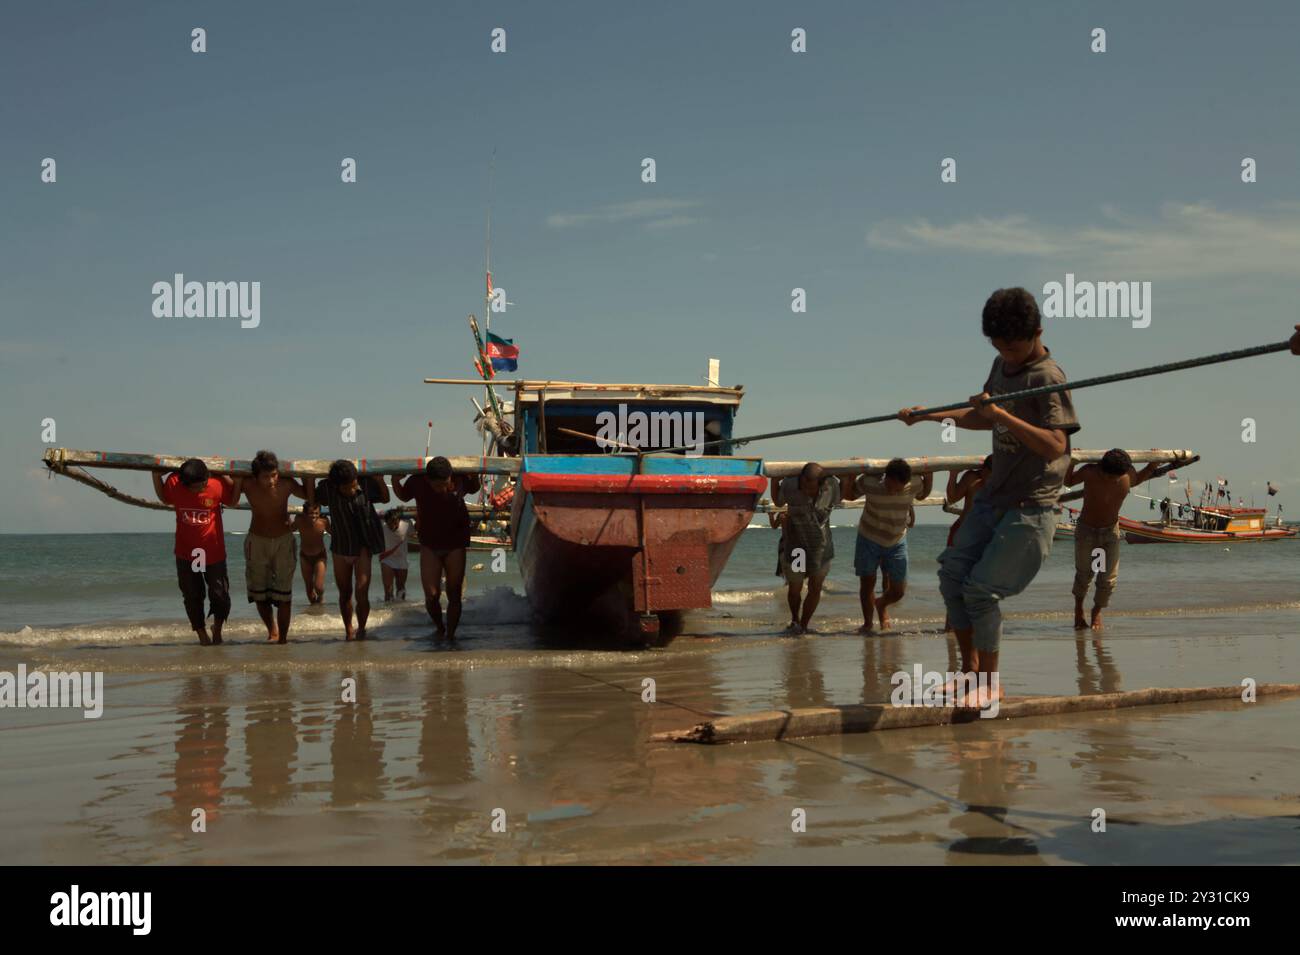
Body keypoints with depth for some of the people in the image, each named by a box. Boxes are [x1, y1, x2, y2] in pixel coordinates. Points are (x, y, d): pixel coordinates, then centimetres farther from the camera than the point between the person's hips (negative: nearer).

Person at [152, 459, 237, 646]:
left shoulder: (218, 485, -18)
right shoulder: (174, 483, -13)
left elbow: (233, 499, 2)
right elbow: (164, 498, 10)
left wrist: (237, 480, -14)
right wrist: (157, 476, -2)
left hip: (214, 552, -1)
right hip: (185, 552, 2)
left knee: (220, 595, 1)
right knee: (192, 597, 7)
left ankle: (217, 629, 28)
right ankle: (202, 635, 21)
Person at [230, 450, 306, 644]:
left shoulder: (286, 484, -21)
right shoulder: (247, 484, -21)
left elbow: (309, 496, -6)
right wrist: (237, 478, -29)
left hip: (284, 540, -1)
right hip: (257, 541, 1)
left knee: (283, 594, -2)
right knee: (259, 593, 10)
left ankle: (283, 637, 10)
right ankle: (272, 630, 32)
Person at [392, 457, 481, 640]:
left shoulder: (460, 479, -18)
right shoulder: (417, 482, -18)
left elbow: (474, 489, 7)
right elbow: (403, 496, 6)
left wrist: (475, 476, -14)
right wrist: (395, 481, -13)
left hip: (455, 544, 0)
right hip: (429, 545, 0)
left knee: (454, 595, 3)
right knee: (431, 595, -3)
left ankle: (450, 635, 18)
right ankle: (439, 628, 25)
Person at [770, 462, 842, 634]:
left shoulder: (832, 485, -20)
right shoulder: (789, 485, -25)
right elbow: (777, 502, -1)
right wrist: (774, 480, -15)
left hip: (820, 546, 1)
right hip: (795, 544, -1)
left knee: (815, 589, 11)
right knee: (795, 589, 13)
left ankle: (803, 625, 33)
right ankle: (794, 620, 43)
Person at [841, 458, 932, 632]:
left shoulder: (913, 484, -21)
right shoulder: (869, 482, -27)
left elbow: (922, 495, 6)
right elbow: (849, 495, -7)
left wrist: (929, 475, -10)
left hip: (897, 542, 2)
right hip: (869, 540, -2)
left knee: (899, 590, 5)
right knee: (867, 583, 1)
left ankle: (881, 605, 40)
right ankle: (867, 622, 25)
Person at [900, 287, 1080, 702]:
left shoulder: (1048, 378, -16)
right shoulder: (1002, 365, 10)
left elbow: (1055, 446, -28)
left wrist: (1001, 414, -35)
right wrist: (931, 415, 23)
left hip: (1031, 505, -8)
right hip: (994, 495, 8)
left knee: (981, 588, -13)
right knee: (952, 572, 3)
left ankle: (991, 682, 3)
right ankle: (970, 668, 16)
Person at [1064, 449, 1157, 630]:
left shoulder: (1128, 475, -18)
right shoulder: (1090, 472, -26)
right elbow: (1068, 482, -6)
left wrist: (1152, 465, -4)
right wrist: (1070, 463, -24)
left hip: (1111, 531, 2)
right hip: (1086, 530, -2)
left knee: (1108, 578, -2)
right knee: (1084, 574, 8)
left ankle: (1097, 611, 25)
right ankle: (1078, 610, 36)